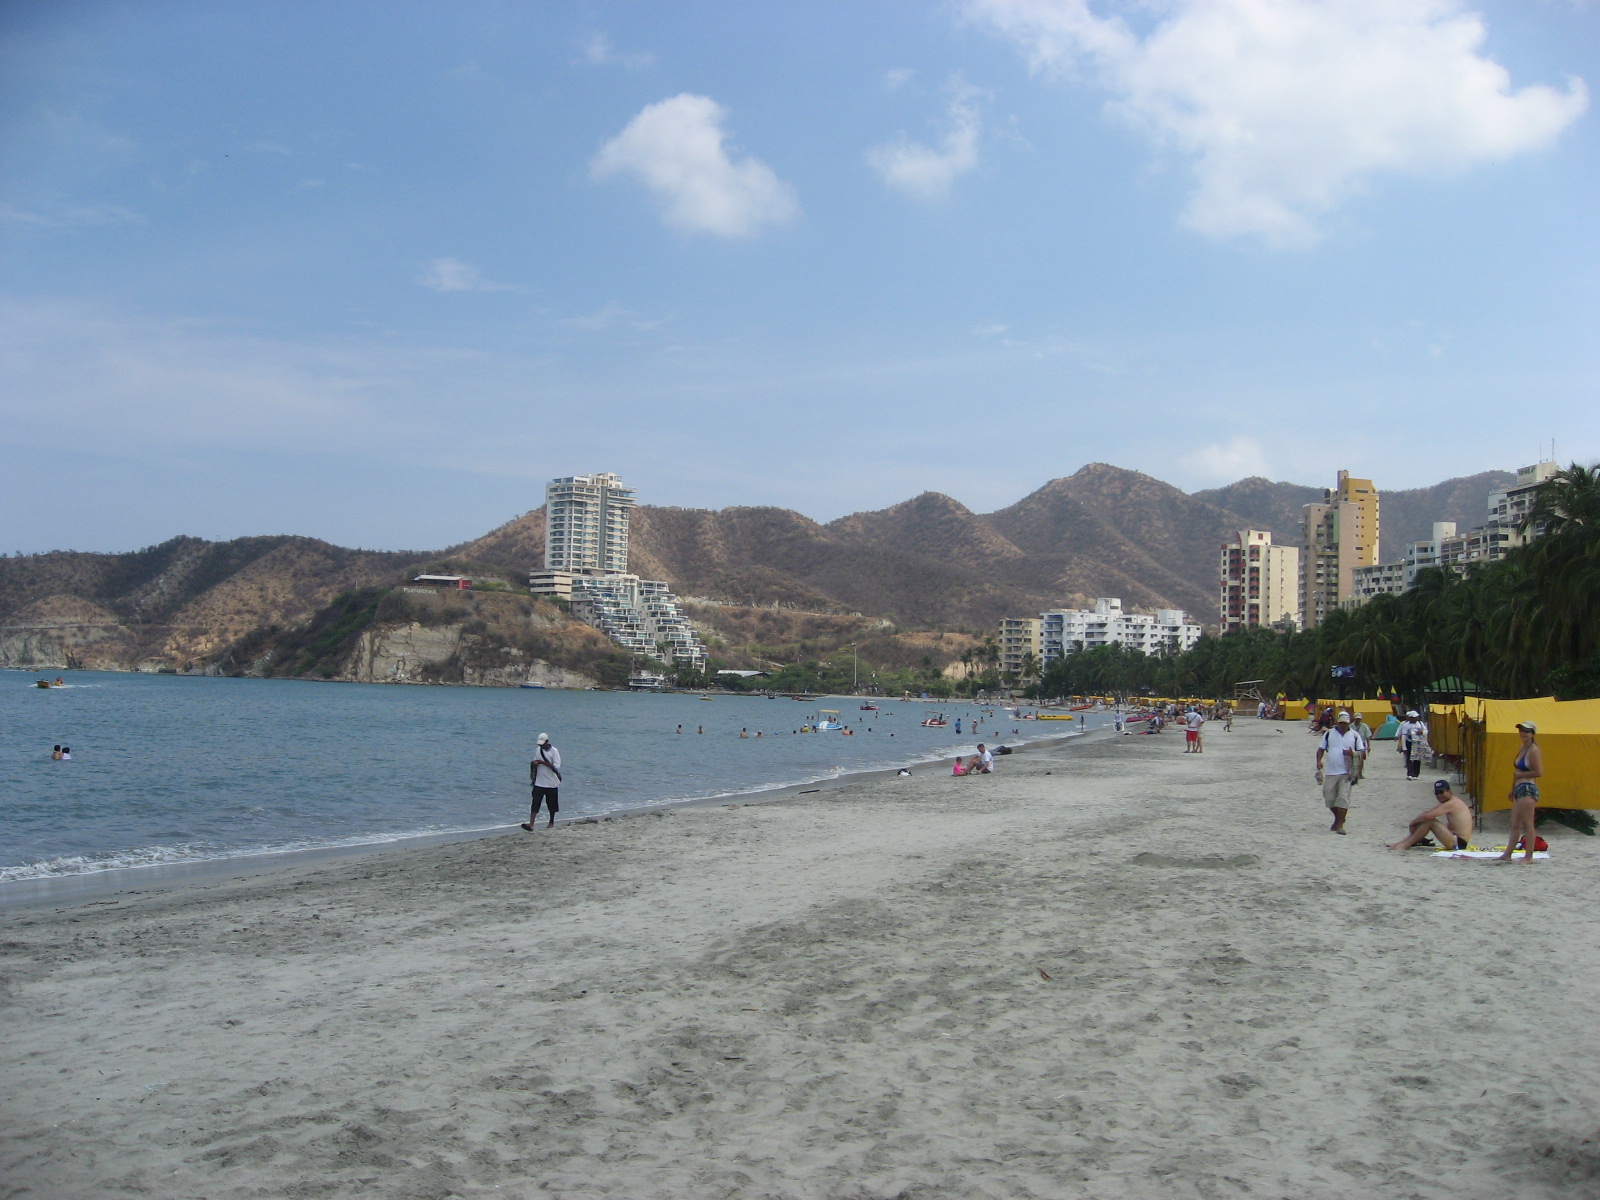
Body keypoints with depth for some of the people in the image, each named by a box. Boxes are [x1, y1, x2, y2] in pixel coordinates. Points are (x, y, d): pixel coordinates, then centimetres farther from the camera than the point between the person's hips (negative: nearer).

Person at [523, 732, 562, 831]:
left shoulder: (554, 751, -10)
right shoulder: (539, 749, 7)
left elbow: (556, 767, -17)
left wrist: (543, 762, -21)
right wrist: (534, 763, -4)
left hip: (551, 783, -4)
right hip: (539, 782, 4)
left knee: (551, 804, 9)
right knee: (535, 802, -8)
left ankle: (551, 822, 27)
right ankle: (531, 824, -17)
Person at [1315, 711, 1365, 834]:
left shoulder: (1354, 736, 4)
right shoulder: (1329, 734, 7)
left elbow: (1362, 752, 6)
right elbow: (1321, 749, 10)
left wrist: (1353, 753, -15)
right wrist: (1319, 761, -7)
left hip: (1346, 773, -2)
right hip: (1330, 772, 2)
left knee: (1343, 798, -9)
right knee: (1329, 798, 5)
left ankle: (1339, 824, -3)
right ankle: (1339, 819, 27)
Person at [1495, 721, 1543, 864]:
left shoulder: (1534, 750, -12)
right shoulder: (1522, 748, 17)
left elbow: (1538, 772, -19)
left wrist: (1521, 775, -10)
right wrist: (1513, 789, 24)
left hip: (1528, 789, -10)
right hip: (1519, 789, 10)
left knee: (1527, 824, -4)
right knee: (1515, 825, 12)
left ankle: (1529, 856, 1)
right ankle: (1507, 854, 15)